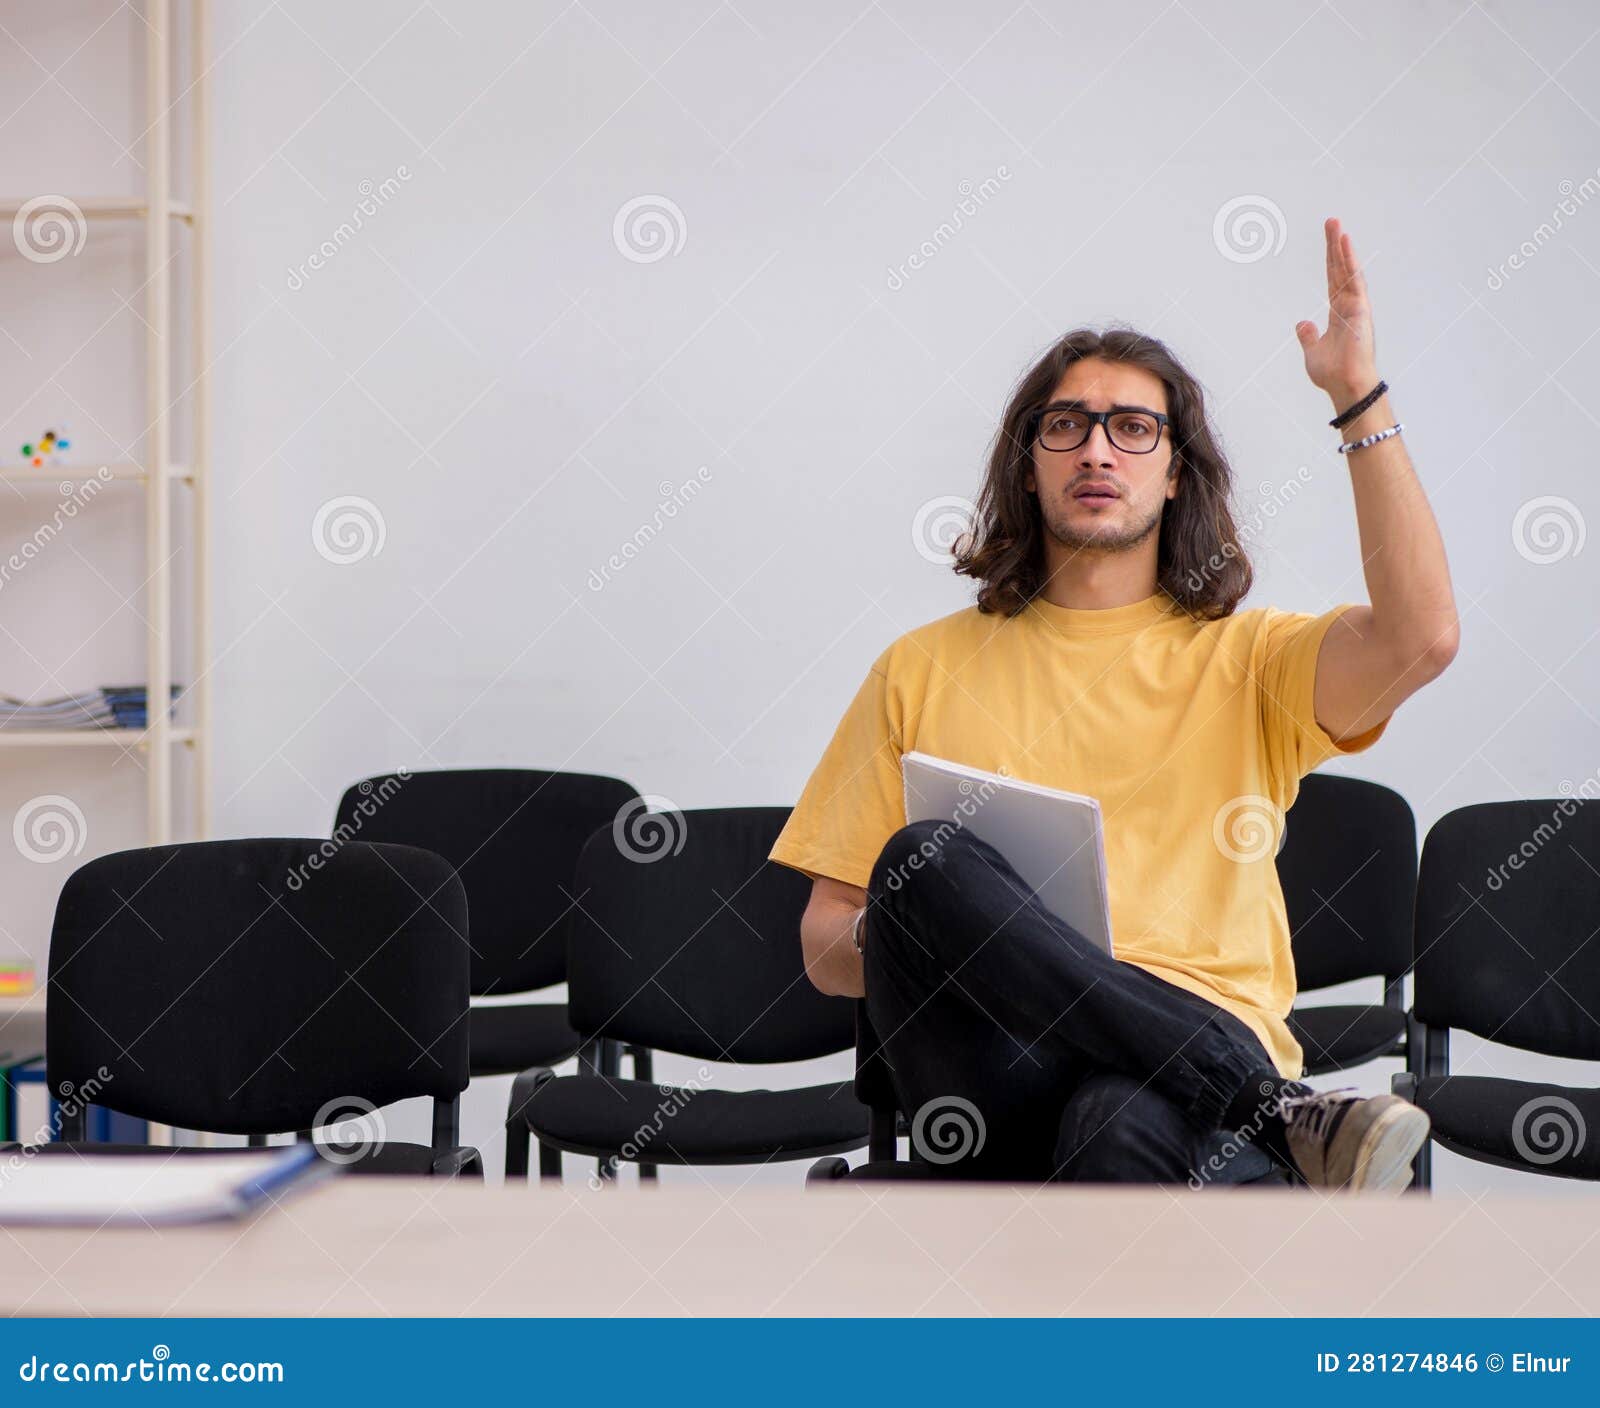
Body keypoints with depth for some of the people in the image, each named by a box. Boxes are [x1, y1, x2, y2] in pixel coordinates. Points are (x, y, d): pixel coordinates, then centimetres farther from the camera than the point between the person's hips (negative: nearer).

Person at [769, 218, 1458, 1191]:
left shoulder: (1244, 661, 18)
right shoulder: (927, 669, 21)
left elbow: (1421, 638, -6)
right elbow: (825, 942, 18)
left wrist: (1359, 395, -6)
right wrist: (893, 938, -7)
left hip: (1187, 1058, -3)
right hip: (992, 1065, 3)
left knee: (1121, 1128, -41)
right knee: (925, 863, -31)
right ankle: (1289, 1112, -30)